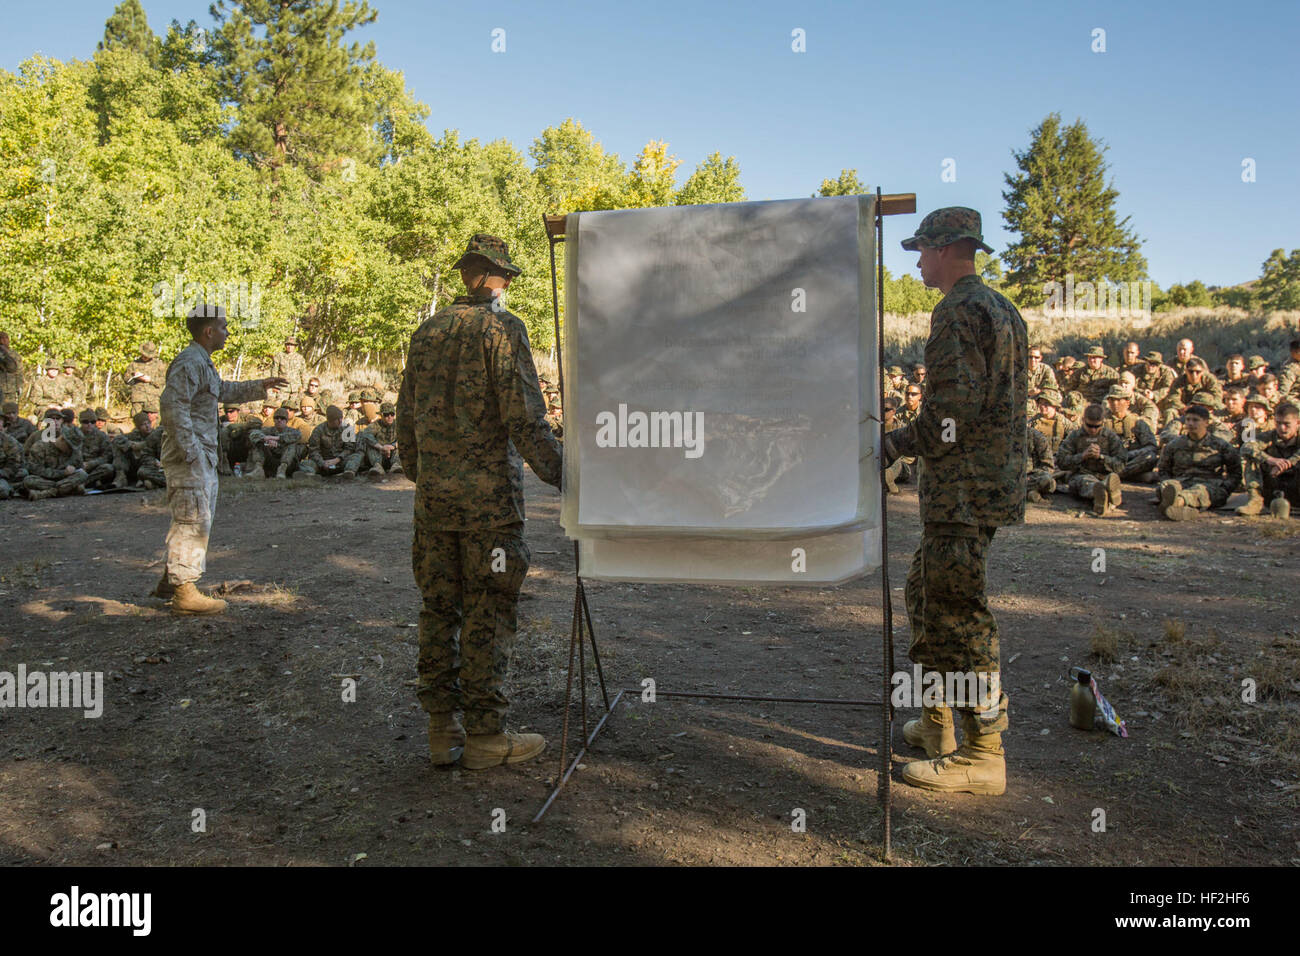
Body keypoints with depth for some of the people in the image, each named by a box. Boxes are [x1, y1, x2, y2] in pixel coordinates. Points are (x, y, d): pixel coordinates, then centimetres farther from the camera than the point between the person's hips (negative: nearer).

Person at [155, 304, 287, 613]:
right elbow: (173, 406, -25)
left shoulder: (203, 362, 18)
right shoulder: (189, 362, -15)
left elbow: (224, 391, 37)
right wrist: (190, 452, -26)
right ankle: (184, 592, -4)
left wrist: (260, 386, 32)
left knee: (198, 519, 17)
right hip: (188, 455, -11)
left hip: (202, 457, 11)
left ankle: (170, 581, 26)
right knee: (194, 520, -8)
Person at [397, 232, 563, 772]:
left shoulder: (425, 332, 12)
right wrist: (559, 474, -6)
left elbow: (405, 422, 16)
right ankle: (485, 735, 8)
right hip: (488, 493, -6)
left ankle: (442, 730, 19)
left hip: (433, 495, 6)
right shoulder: (502, 328, -7)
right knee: (487, 614, 0)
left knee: (437, 609, 11)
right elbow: (525, 418, -15)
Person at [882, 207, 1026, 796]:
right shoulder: (1001, 309, 20)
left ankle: (983, 755, 2)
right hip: (993, 480, 11)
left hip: (963, 488, -11)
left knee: (958, 610, -6)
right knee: (928, 591, 18)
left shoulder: (959, 311, -13)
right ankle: (936, 723, 28)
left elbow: (953, 408, -22)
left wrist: (894, 445, -11)